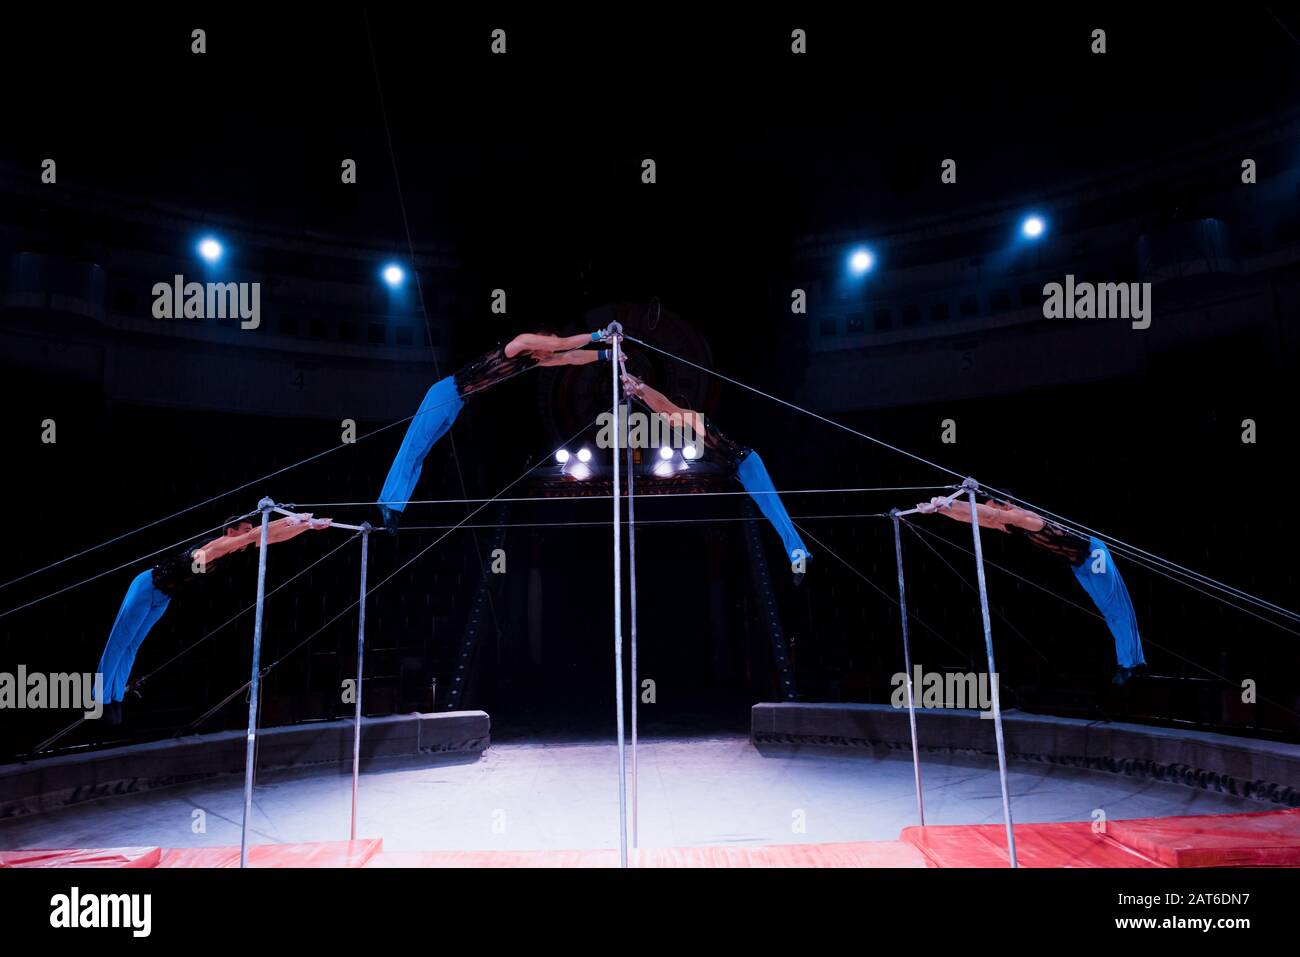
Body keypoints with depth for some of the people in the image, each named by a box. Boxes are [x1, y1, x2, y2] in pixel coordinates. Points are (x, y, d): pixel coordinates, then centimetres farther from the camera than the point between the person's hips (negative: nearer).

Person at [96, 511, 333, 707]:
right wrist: (291, 519, -44)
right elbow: (255, 534, -44)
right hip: (147, 587, -8)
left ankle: (114, 698, 19)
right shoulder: (217, 544, -30)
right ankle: (100, 699, 6)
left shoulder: (232, 552, -6)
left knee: (132, 646, 13)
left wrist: (307, 525, -13)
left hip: (163, 596, 8)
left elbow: (272, 537, -8)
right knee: (119, 642, 1)